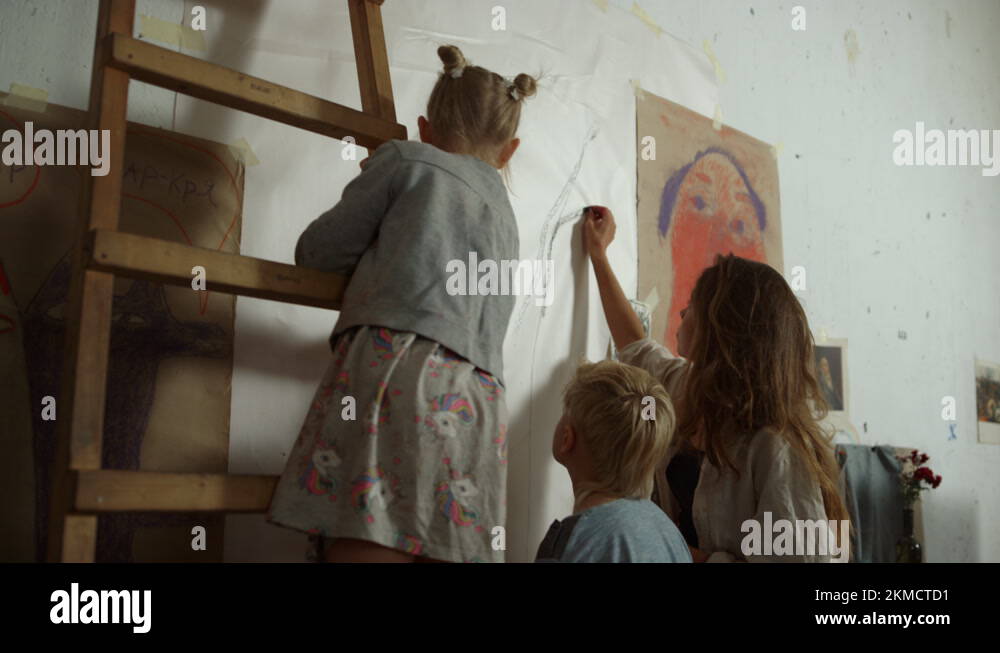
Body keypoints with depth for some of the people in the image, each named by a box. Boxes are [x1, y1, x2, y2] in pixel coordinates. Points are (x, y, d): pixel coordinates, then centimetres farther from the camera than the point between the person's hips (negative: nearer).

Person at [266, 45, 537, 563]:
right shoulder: (506, 217, 30)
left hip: (395, 368, -6)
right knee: (442, 548, 2)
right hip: (477, 406, 6)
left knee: (362, 547, -14)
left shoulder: (406, 159, 12)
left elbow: (317, 252, 12)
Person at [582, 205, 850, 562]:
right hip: (675, 547, 7)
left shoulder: (776, 447, -29)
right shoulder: (686, 389, -5)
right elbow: (637, 350, 14)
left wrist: (689, 555, -26)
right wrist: (598, 253, 19)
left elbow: (803, 556, -32)